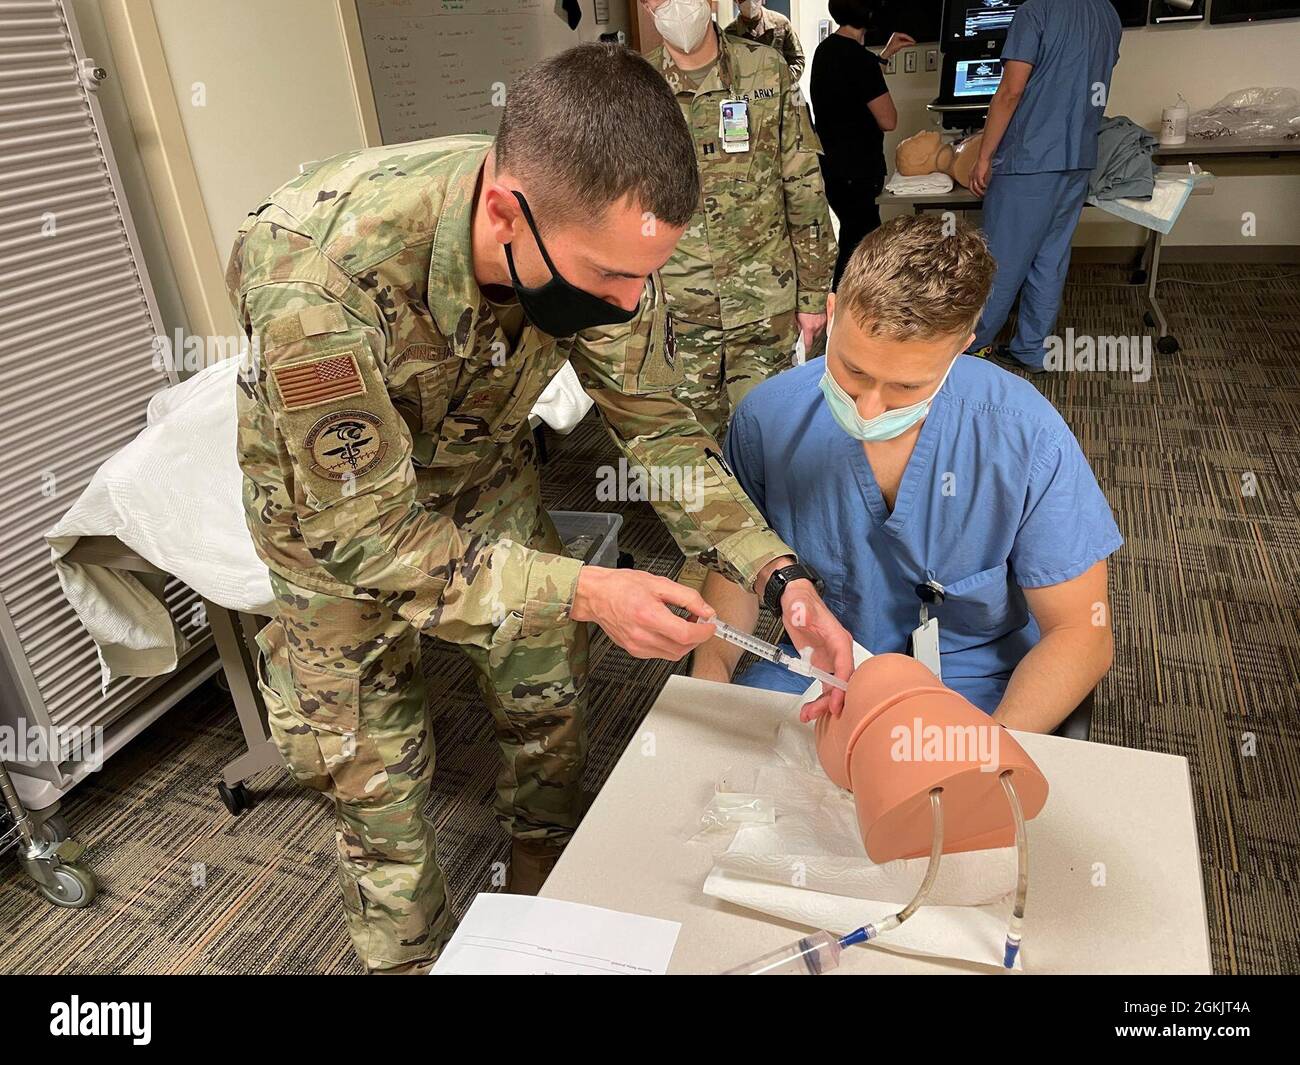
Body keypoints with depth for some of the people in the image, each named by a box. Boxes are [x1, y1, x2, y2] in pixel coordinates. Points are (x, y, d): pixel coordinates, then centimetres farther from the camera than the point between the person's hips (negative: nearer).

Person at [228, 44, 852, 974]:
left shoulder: (600, 237, -26)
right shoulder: (320, 272, -41)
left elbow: (657, 426, -13)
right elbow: (366, 531, -33)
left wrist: (777, 571, -25)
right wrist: (582, 593, -41)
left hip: (481, 463, 4)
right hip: (333, 495, -3)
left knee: (551, 698, 9)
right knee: (377, 767, 3)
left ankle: (551, 903, 39)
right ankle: (410, 957, 33)